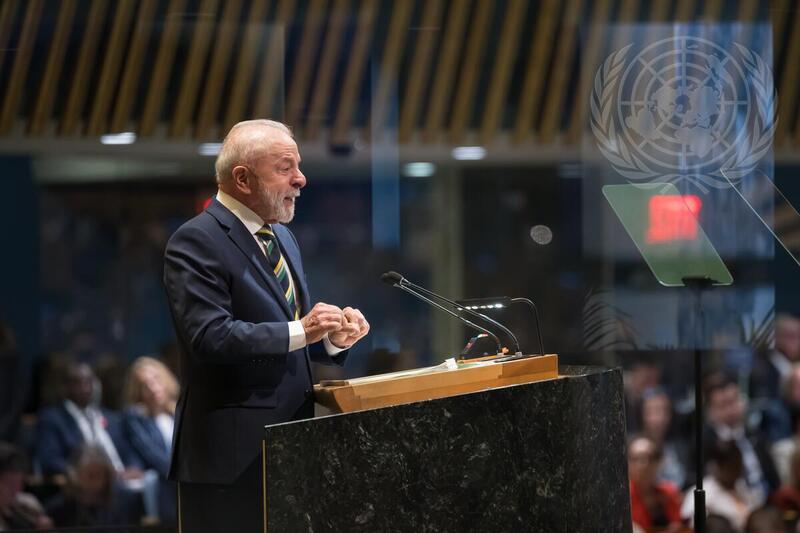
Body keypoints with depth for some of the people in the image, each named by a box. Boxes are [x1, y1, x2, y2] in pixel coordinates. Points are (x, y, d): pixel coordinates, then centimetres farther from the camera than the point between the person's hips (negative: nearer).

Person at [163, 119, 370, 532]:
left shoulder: (282, 237, 18)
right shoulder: (197, 241, -10)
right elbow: (209, 335, -21)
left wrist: (331, 338, 1)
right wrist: (300, 331, -24)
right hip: (235, 450, -8)